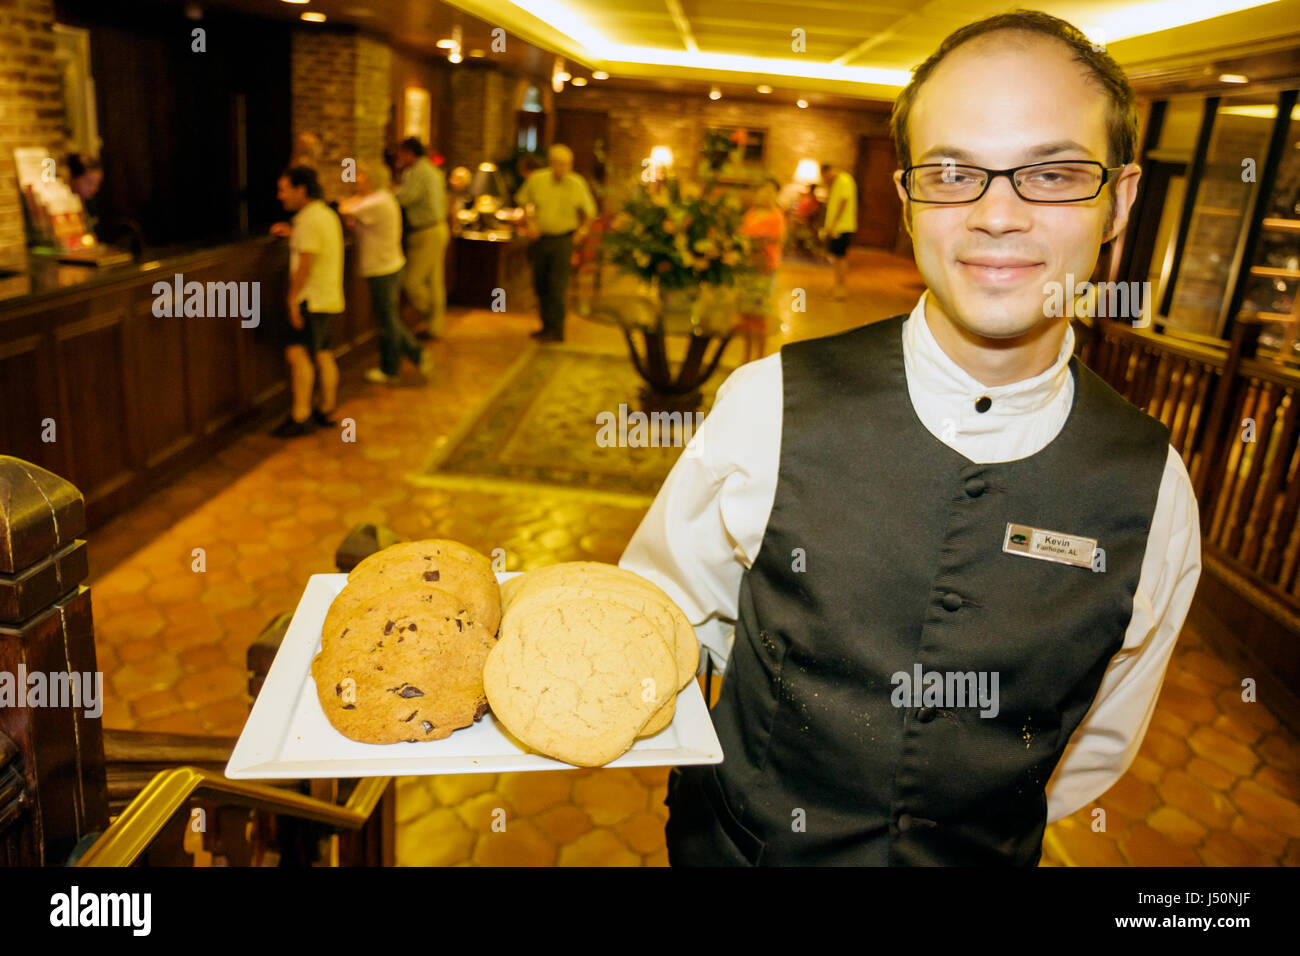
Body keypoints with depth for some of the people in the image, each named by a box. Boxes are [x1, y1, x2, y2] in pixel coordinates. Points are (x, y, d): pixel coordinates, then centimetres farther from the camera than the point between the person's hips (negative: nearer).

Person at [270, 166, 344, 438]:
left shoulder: (309, 220, -15)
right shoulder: (326, 214, 15)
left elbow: (305, 264, -19)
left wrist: (293, 298, -15)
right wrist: (292, 234, 22)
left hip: (312, 300, -10)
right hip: (330, 299, 10)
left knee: (298, 353, -15)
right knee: (322, 354, 14)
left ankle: (300, 415, -18)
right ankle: (326, 411, 21)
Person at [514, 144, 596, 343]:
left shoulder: (577, 184, -7)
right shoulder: (536, 180, -4)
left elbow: (589, 212, 6)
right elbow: (523, 201, 13)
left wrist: (581, 231, 0)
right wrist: (529, 222, 1)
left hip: (563, 239, -3)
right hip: (540, 237, 3)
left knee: (557, 286, -10)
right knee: (540, 285, 10)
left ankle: (556, 331, -5)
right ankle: (547, 325, 25)